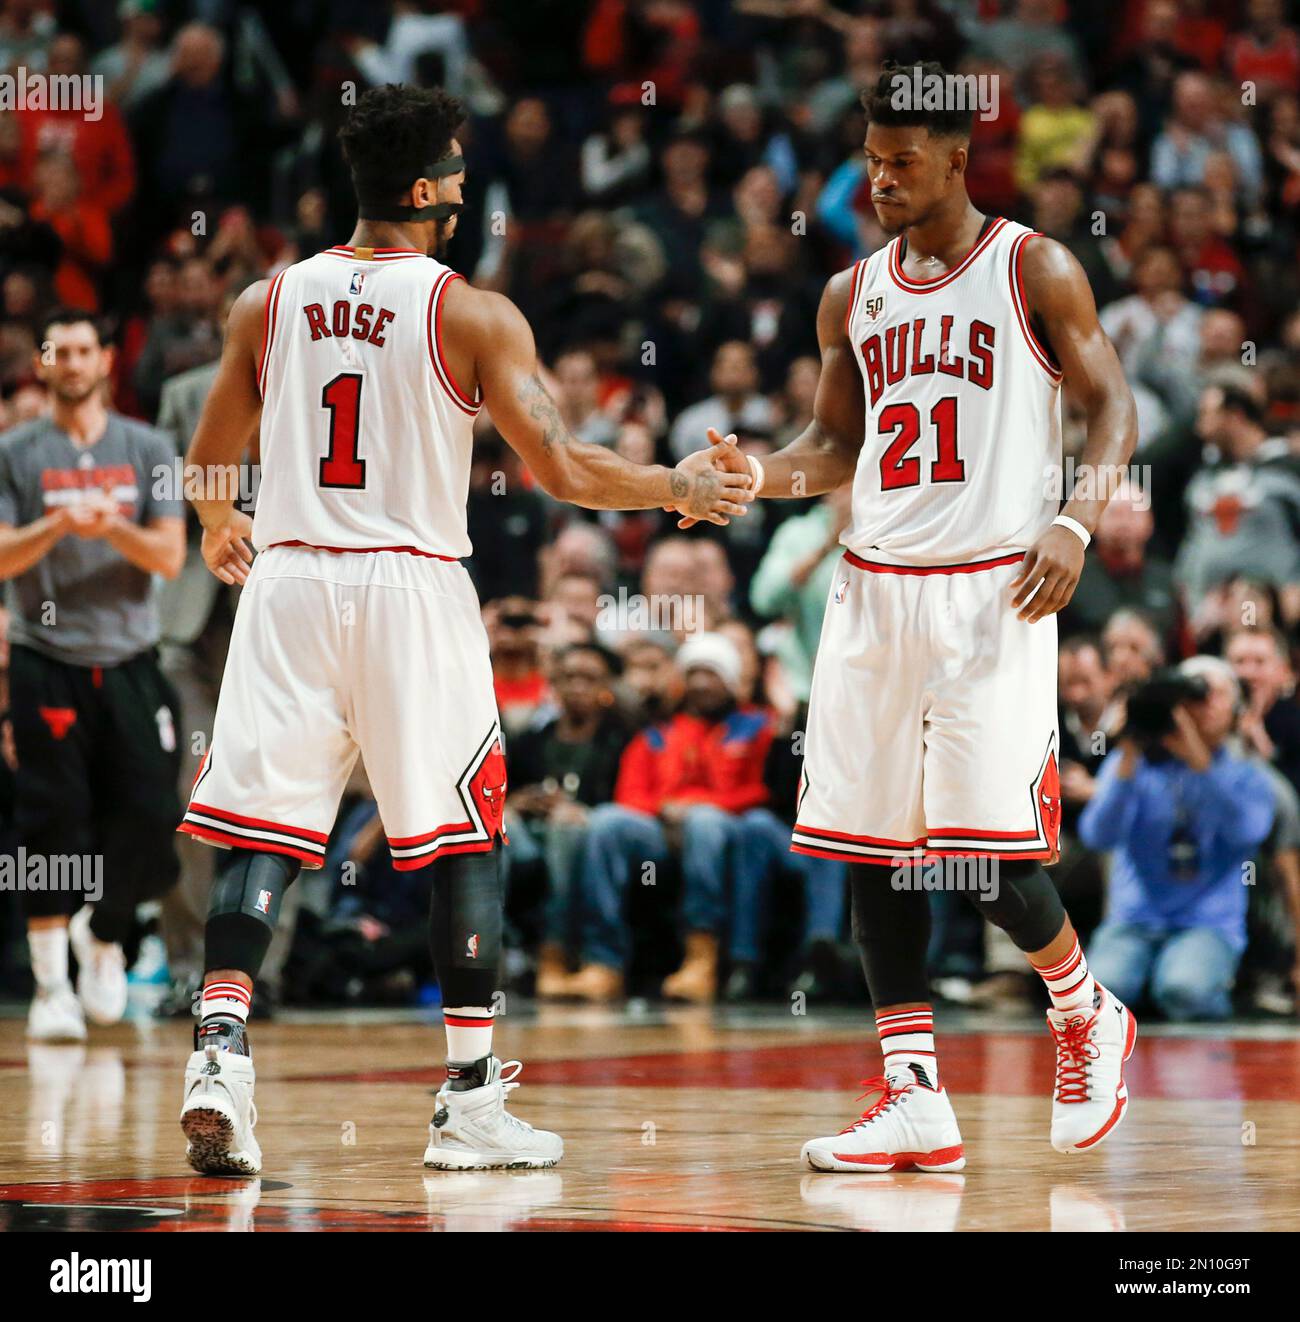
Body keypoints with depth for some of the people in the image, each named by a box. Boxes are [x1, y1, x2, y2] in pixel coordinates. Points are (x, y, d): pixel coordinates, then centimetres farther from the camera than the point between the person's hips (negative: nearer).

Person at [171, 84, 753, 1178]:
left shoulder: (269, 301, 6)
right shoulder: (474, 314, -5)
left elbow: (207, 460, 16)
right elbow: (562, 471, -10)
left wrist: (219, 529, 38)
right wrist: (681, 489, 6)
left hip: (289, 579, 3)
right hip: (414, 588, -3)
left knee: (262, 831, 4)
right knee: (466, 838, 7)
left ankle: (219, 1050, -15)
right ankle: (471, 1104, 7)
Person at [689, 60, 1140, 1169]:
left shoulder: (1036, 272, -1)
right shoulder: (855, 294, 13)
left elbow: (1113, 410, -1)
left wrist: (1074, 522, -16)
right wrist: (757, 476, -1)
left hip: (992, 592, -5)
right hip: (875, 588, 5)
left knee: (993, 859, -9)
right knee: (872, 848, 1)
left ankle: (1087, 1017, 20)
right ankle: (916, 1101, 6)